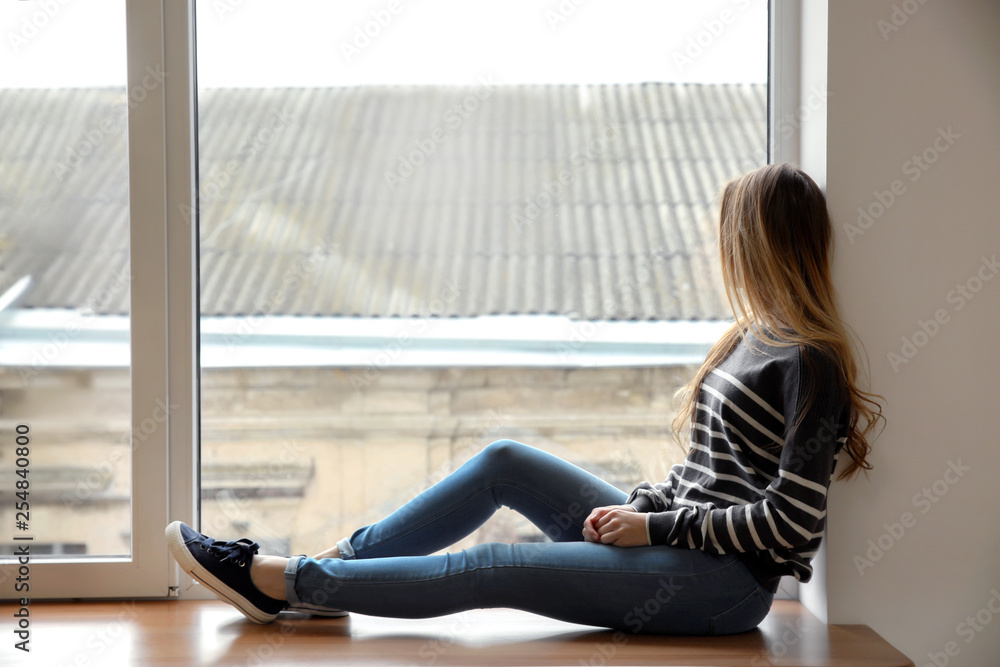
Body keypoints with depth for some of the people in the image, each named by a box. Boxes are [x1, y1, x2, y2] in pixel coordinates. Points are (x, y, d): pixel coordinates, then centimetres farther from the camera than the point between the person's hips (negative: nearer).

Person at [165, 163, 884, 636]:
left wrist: (656, 525, -16)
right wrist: (641, 507, 1)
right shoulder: (753, 338, 14)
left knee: (492, 569, -15)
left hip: (729, 582, -9)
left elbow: (791, 523, -21)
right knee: (502, 462, 3)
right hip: (677, 541, 9)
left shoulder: (810, 363, -16)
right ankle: (329, 564, 8)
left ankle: (279, 581, -6)